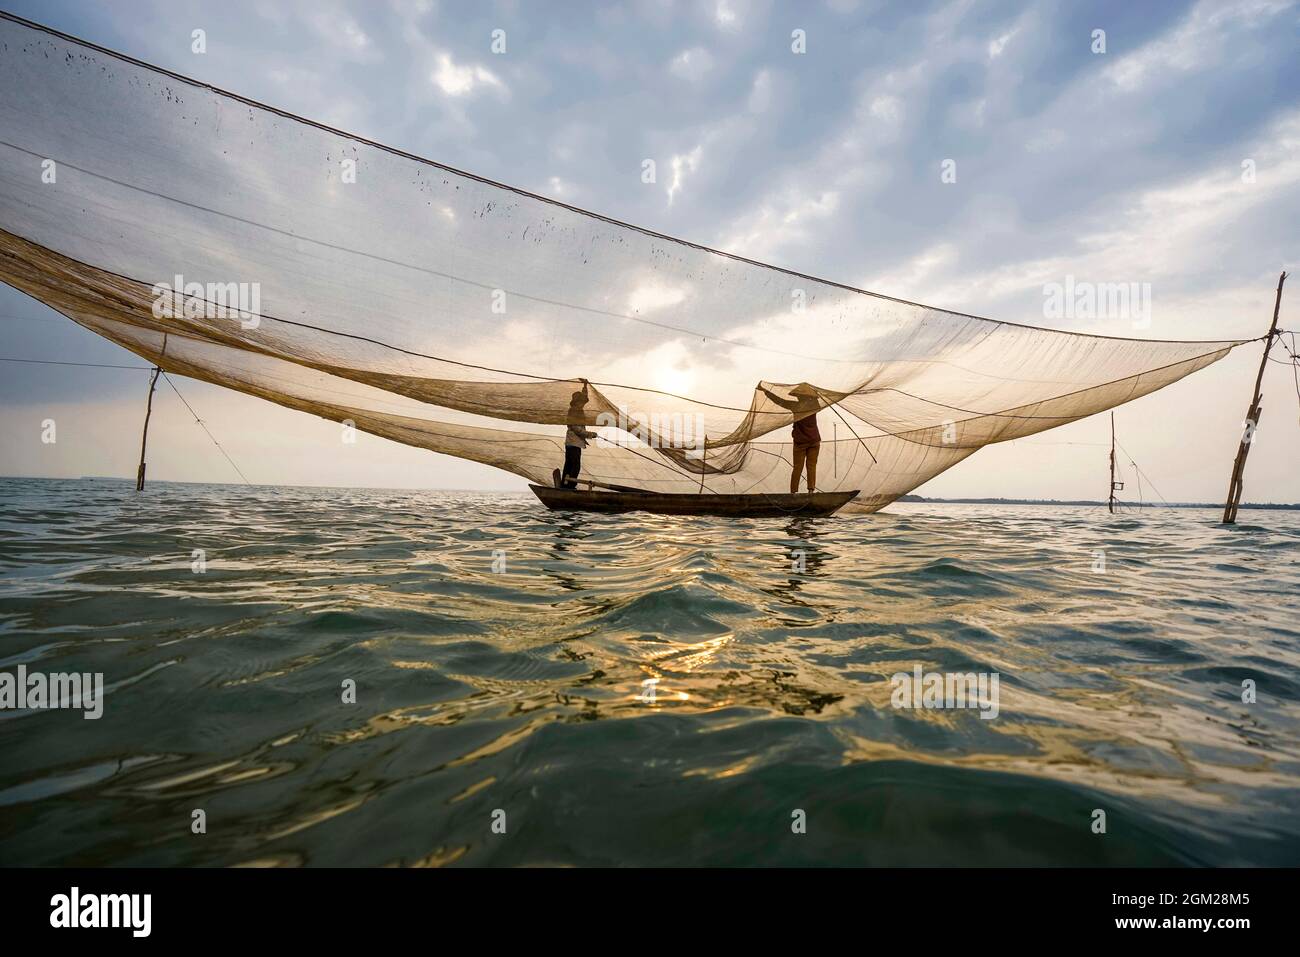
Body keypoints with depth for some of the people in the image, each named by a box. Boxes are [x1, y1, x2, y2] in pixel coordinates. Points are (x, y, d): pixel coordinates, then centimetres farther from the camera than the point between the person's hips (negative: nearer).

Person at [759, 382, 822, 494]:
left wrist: (764, 390, 6)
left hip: (800, 442, -1)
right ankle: (811, 489, -2)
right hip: (814, 441, 2)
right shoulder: (814, 405, -2)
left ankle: (793, 491, 5)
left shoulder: (795, 405, -8)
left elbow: (779, 400, -3)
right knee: (811, 465, 5)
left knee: (797, 467, 4)